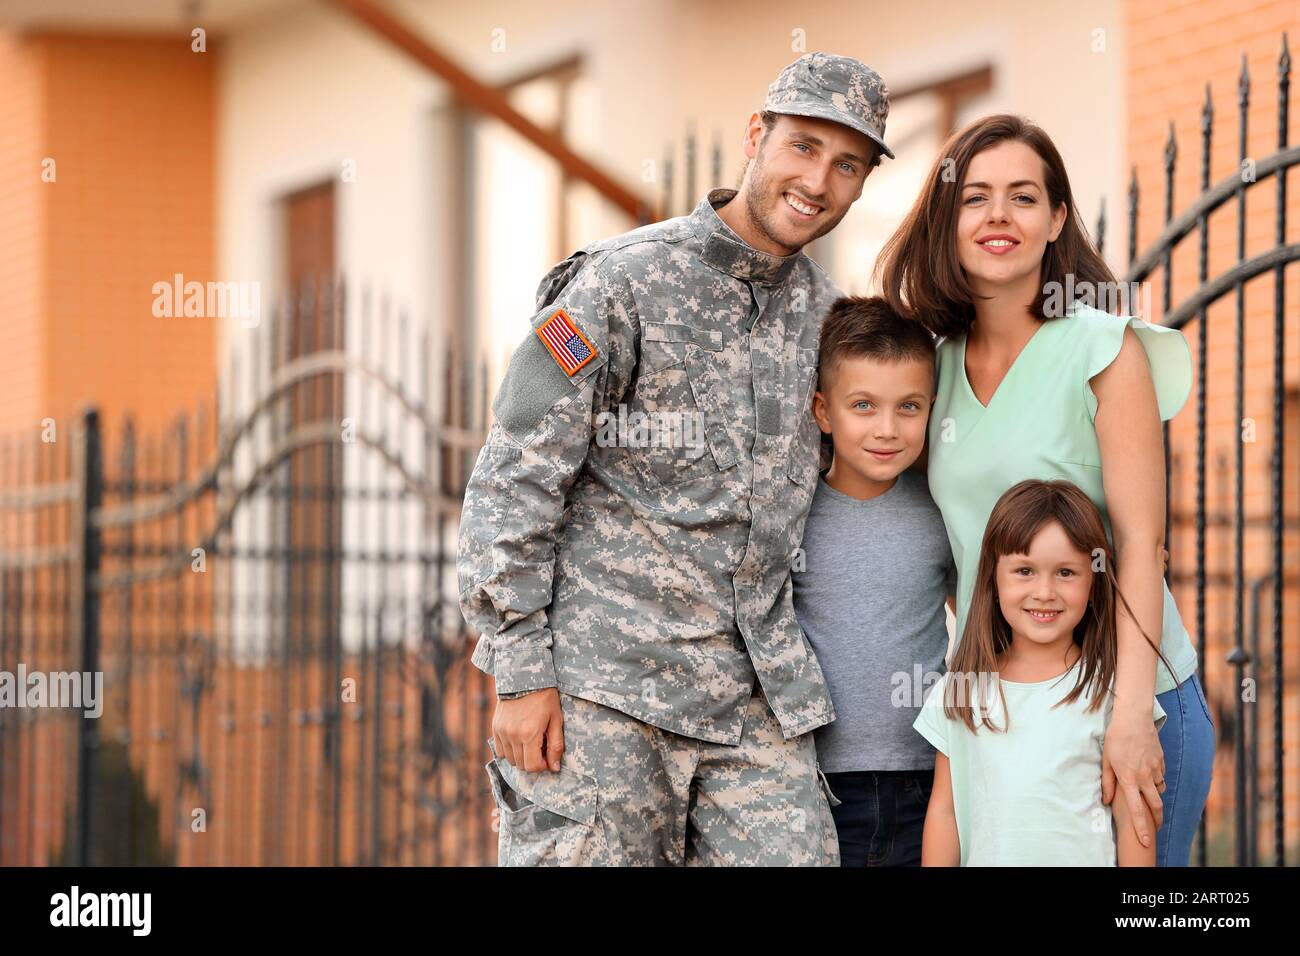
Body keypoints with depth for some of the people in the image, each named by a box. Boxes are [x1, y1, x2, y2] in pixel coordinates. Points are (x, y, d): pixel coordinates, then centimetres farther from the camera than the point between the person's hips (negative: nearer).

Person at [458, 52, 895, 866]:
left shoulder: (826, 312, 13)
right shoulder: (625, 282, -6)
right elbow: (513, 484, -8)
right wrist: (521, 673, -12)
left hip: (758, 696, 6)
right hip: (604, 683, -6)